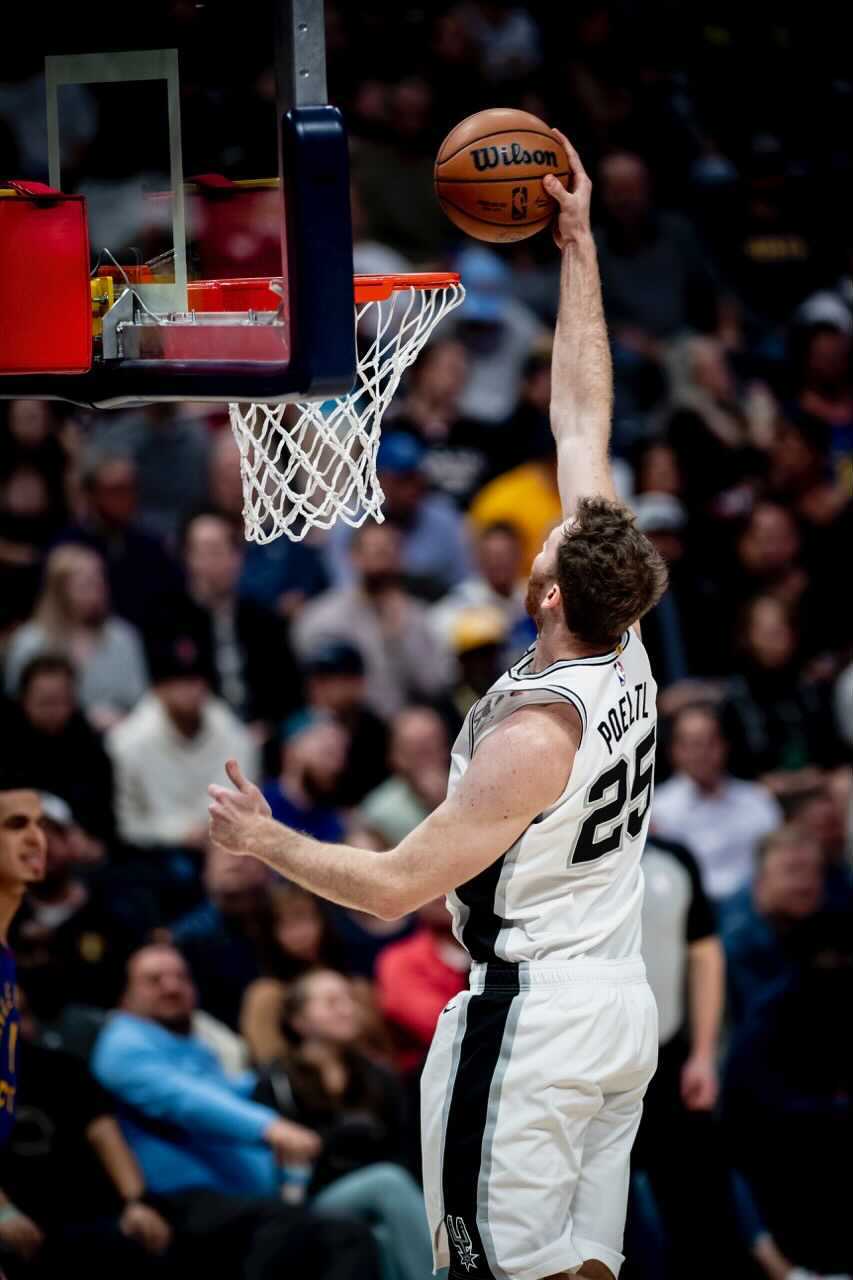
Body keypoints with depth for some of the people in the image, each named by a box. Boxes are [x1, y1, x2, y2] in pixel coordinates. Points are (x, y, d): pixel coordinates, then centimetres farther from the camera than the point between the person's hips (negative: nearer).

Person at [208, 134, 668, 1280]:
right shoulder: (628, 661, 1)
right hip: (622, 1009, 8)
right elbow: (584, 421, 7)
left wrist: (266, 842, -3)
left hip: (530, 1016, -8)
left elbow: (395, 886, -17)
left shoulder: (534, 733, -20)